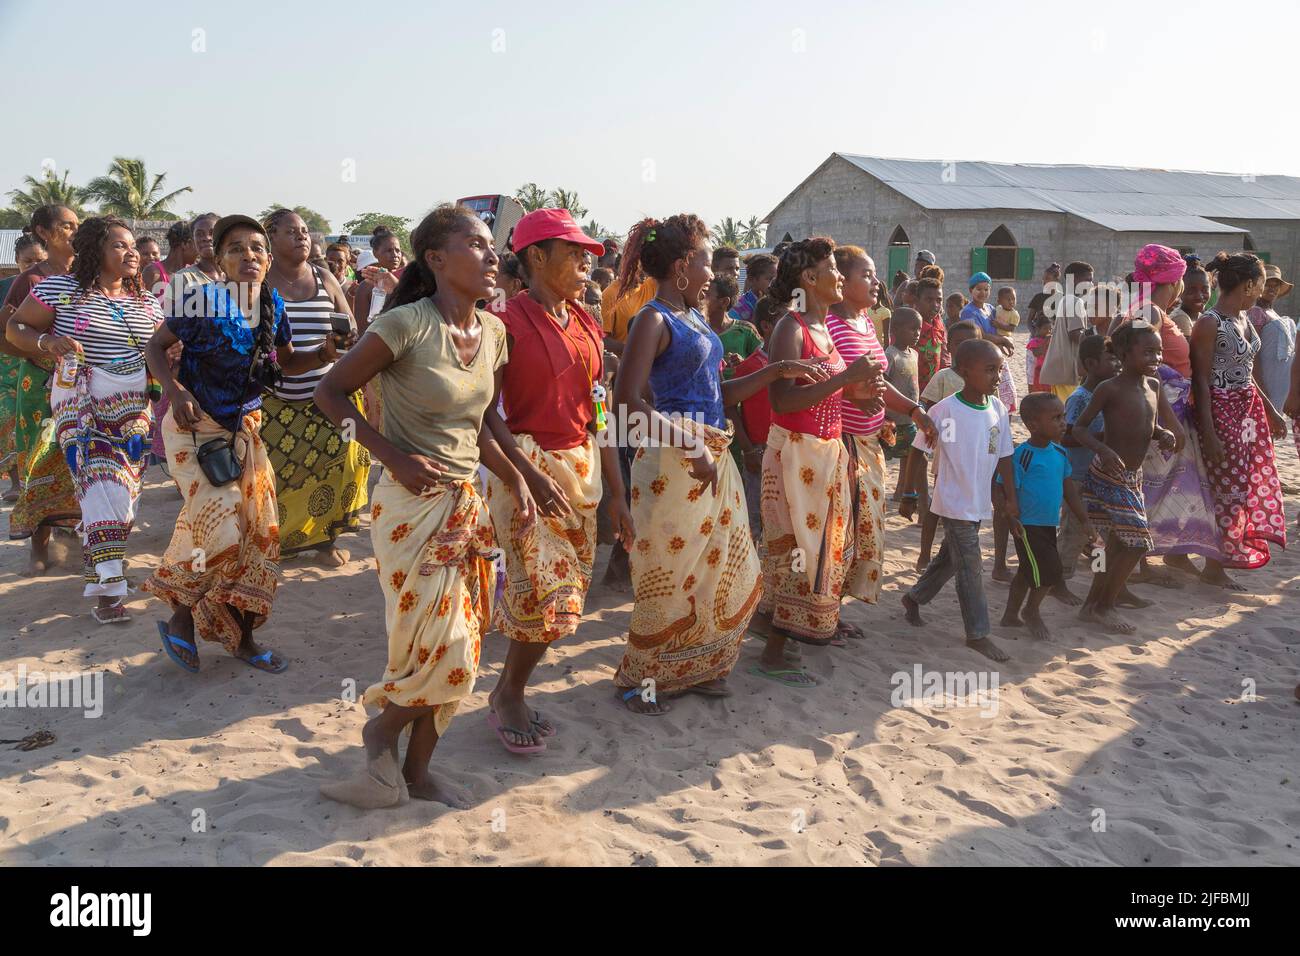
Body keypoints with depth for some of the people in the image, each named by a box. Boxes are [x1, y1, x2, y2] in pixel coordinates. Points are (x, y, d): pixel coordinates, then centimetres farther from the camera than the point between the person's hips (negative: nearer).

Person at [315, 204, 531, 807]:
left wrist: (514, 479, 3)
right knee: (444, 651, -5)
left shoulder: (493, 331, 6)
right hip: (414, 507, -7)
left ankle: (416, 771, 27)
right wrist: (395, 456, -16)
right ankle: (382, 730, 25)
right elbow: (331, 392, -9)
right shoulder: (408, 324, -15)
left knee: (455, 654, 10)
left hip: (466, 504, 7)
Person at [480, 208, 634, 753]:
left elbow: (599, 416, 11)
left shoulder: (586, 326, 10)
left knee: (568, 593, 9)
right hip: (526, 463, -7)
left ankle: (509, 693, 26)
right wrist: (531, 477, -23)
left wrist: (616, 494, 9)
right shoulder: (509, 323, -10)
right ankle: (509, 696, 15)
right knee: (545, 594, -10)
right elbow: (487, 415, -14)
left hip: (581, 464, 7)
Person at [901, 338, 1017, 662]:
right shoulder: (944, 411, -17)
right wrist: (909, 493, -7)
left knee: (950, 558, 20)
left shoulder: (998, 409, 0)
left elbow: (1004, 456, 7)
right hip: (954, 502, -6)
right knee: (970, 567, -2)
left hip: (980, 502, 6)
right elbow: (918, 451, -10)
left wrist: (1011, 496, 6)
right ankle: (977, 633, 9)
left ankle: (913, 597, 41)